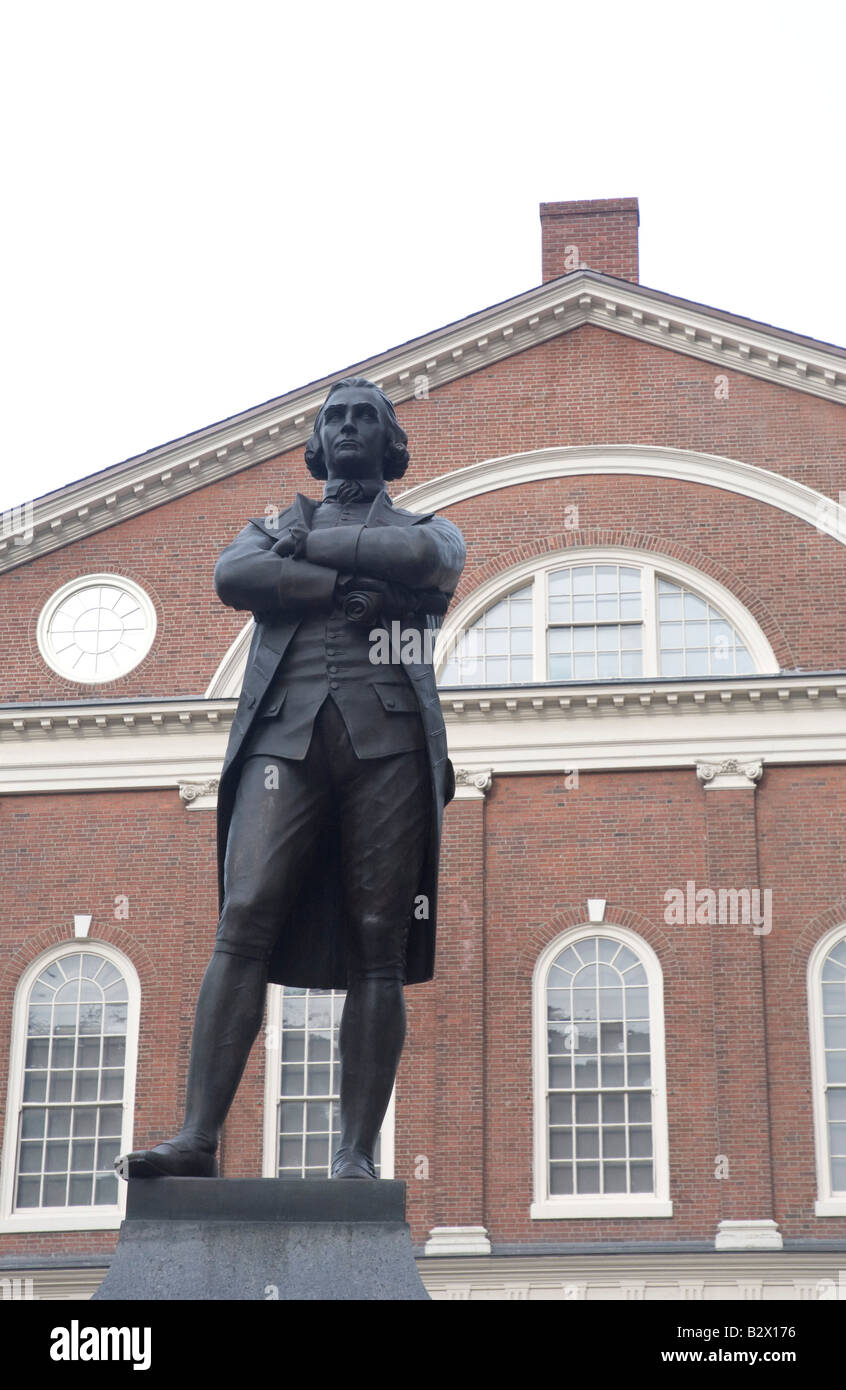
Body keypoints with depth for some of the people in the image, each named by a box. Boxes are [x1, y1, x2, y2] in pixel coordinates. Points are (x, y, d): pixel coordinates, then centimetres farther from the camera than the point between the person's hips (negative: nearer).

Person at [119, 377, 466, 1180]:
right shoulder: (272, 525, 27)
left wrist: (307, 547, 4)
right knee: (245, 920, -15)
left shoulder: (431, 529, 23)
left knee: (378, 947, -7)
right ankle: (197, 1138, -21)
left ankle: (356, 1156, -9)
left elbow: (417, 558, -4)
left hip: (389, 737, 0)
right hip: (286, 732, 1)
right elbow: (233, 578, 2)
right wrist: (345, 585, -6)